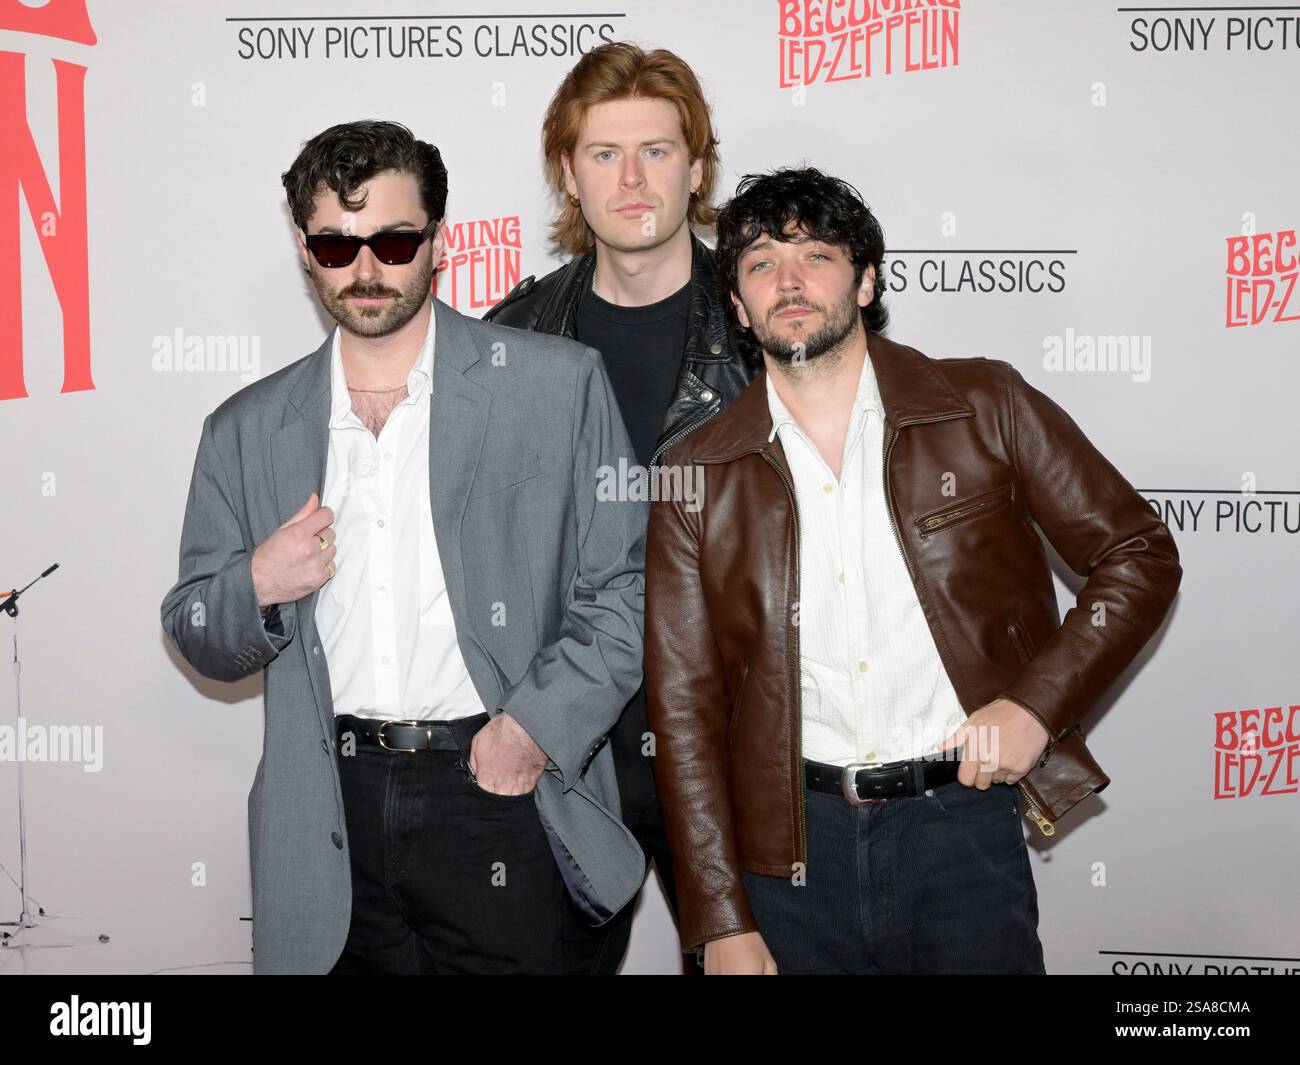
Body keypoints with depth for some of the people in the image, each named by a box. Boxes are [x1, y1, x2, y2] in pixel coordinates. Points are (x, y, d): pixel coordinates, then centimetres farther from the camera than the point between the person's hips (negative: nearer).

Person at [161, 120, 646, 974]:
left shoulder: (558, 384, 0)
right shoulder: (248, 430, 9)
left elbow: (626, 585, 0)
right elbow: (199, 641, 14)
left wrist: (538, 725, -11)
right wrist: (257, 587, -8)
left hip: (498, 799, -2)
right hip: (331, 823, 3)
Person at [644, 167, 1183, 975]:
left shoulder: (985, 408, 0)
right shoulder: (698, 475, 1)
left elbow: (1140, 556, 5)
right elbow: (684, 707, 1)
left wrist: (1037, 705, -8)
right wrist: (722, 924, -3)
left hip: (962, 823, -1)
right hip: (789, 843, 1)